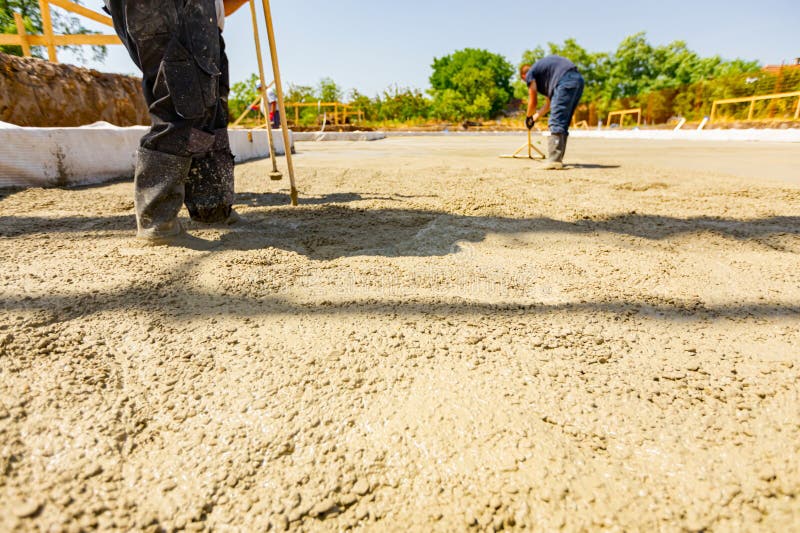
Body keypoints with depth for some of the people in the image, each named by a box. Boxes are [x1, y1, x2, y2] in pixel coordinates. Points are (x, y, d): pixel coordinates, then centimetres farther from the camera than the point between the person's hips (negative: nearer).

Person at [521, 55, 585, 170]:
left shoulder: (530, 74, 12)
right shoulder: (545, 75, 34)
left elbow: (533, 102, 13)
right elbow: (549, 103, 37)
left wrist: (528, 117, 29)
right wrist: (534, 117, 45)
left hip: (565, 81, -8)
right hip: (579, 79, 9)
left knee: (556, 123, -9)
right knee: (563, 124, 12)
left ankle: (554, 160, -15)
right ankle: (558, 159, 14)